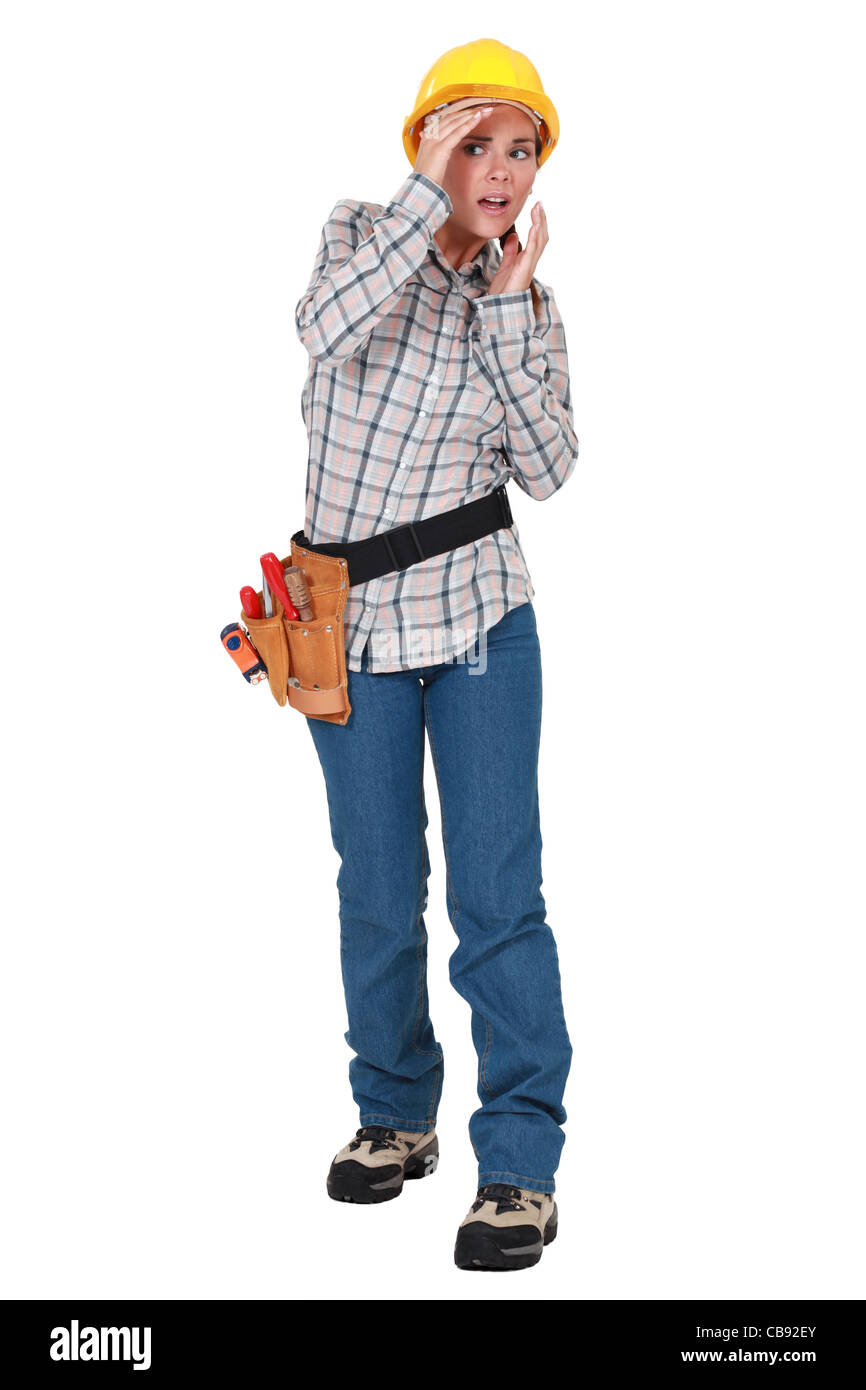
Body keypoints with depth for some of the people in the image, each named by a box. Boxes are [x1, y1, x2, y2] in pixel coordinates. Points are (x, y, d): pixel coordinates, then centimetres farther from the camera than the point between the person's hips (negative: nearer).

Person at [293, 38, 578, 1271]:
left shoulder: (530, 303, 1)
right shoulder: (363, 235, -2)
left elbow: (548, 470, -11)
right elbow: (329, 329, -26)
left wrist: (508, 308, -16)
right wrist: (429, 193, -27)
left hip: (479, 621, 0)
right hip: (351, 625, 0)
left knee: (497, 894, -6)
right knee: (377, 892, 11)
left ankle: (522, 1165, 2)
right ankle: (396, 1115, 29)